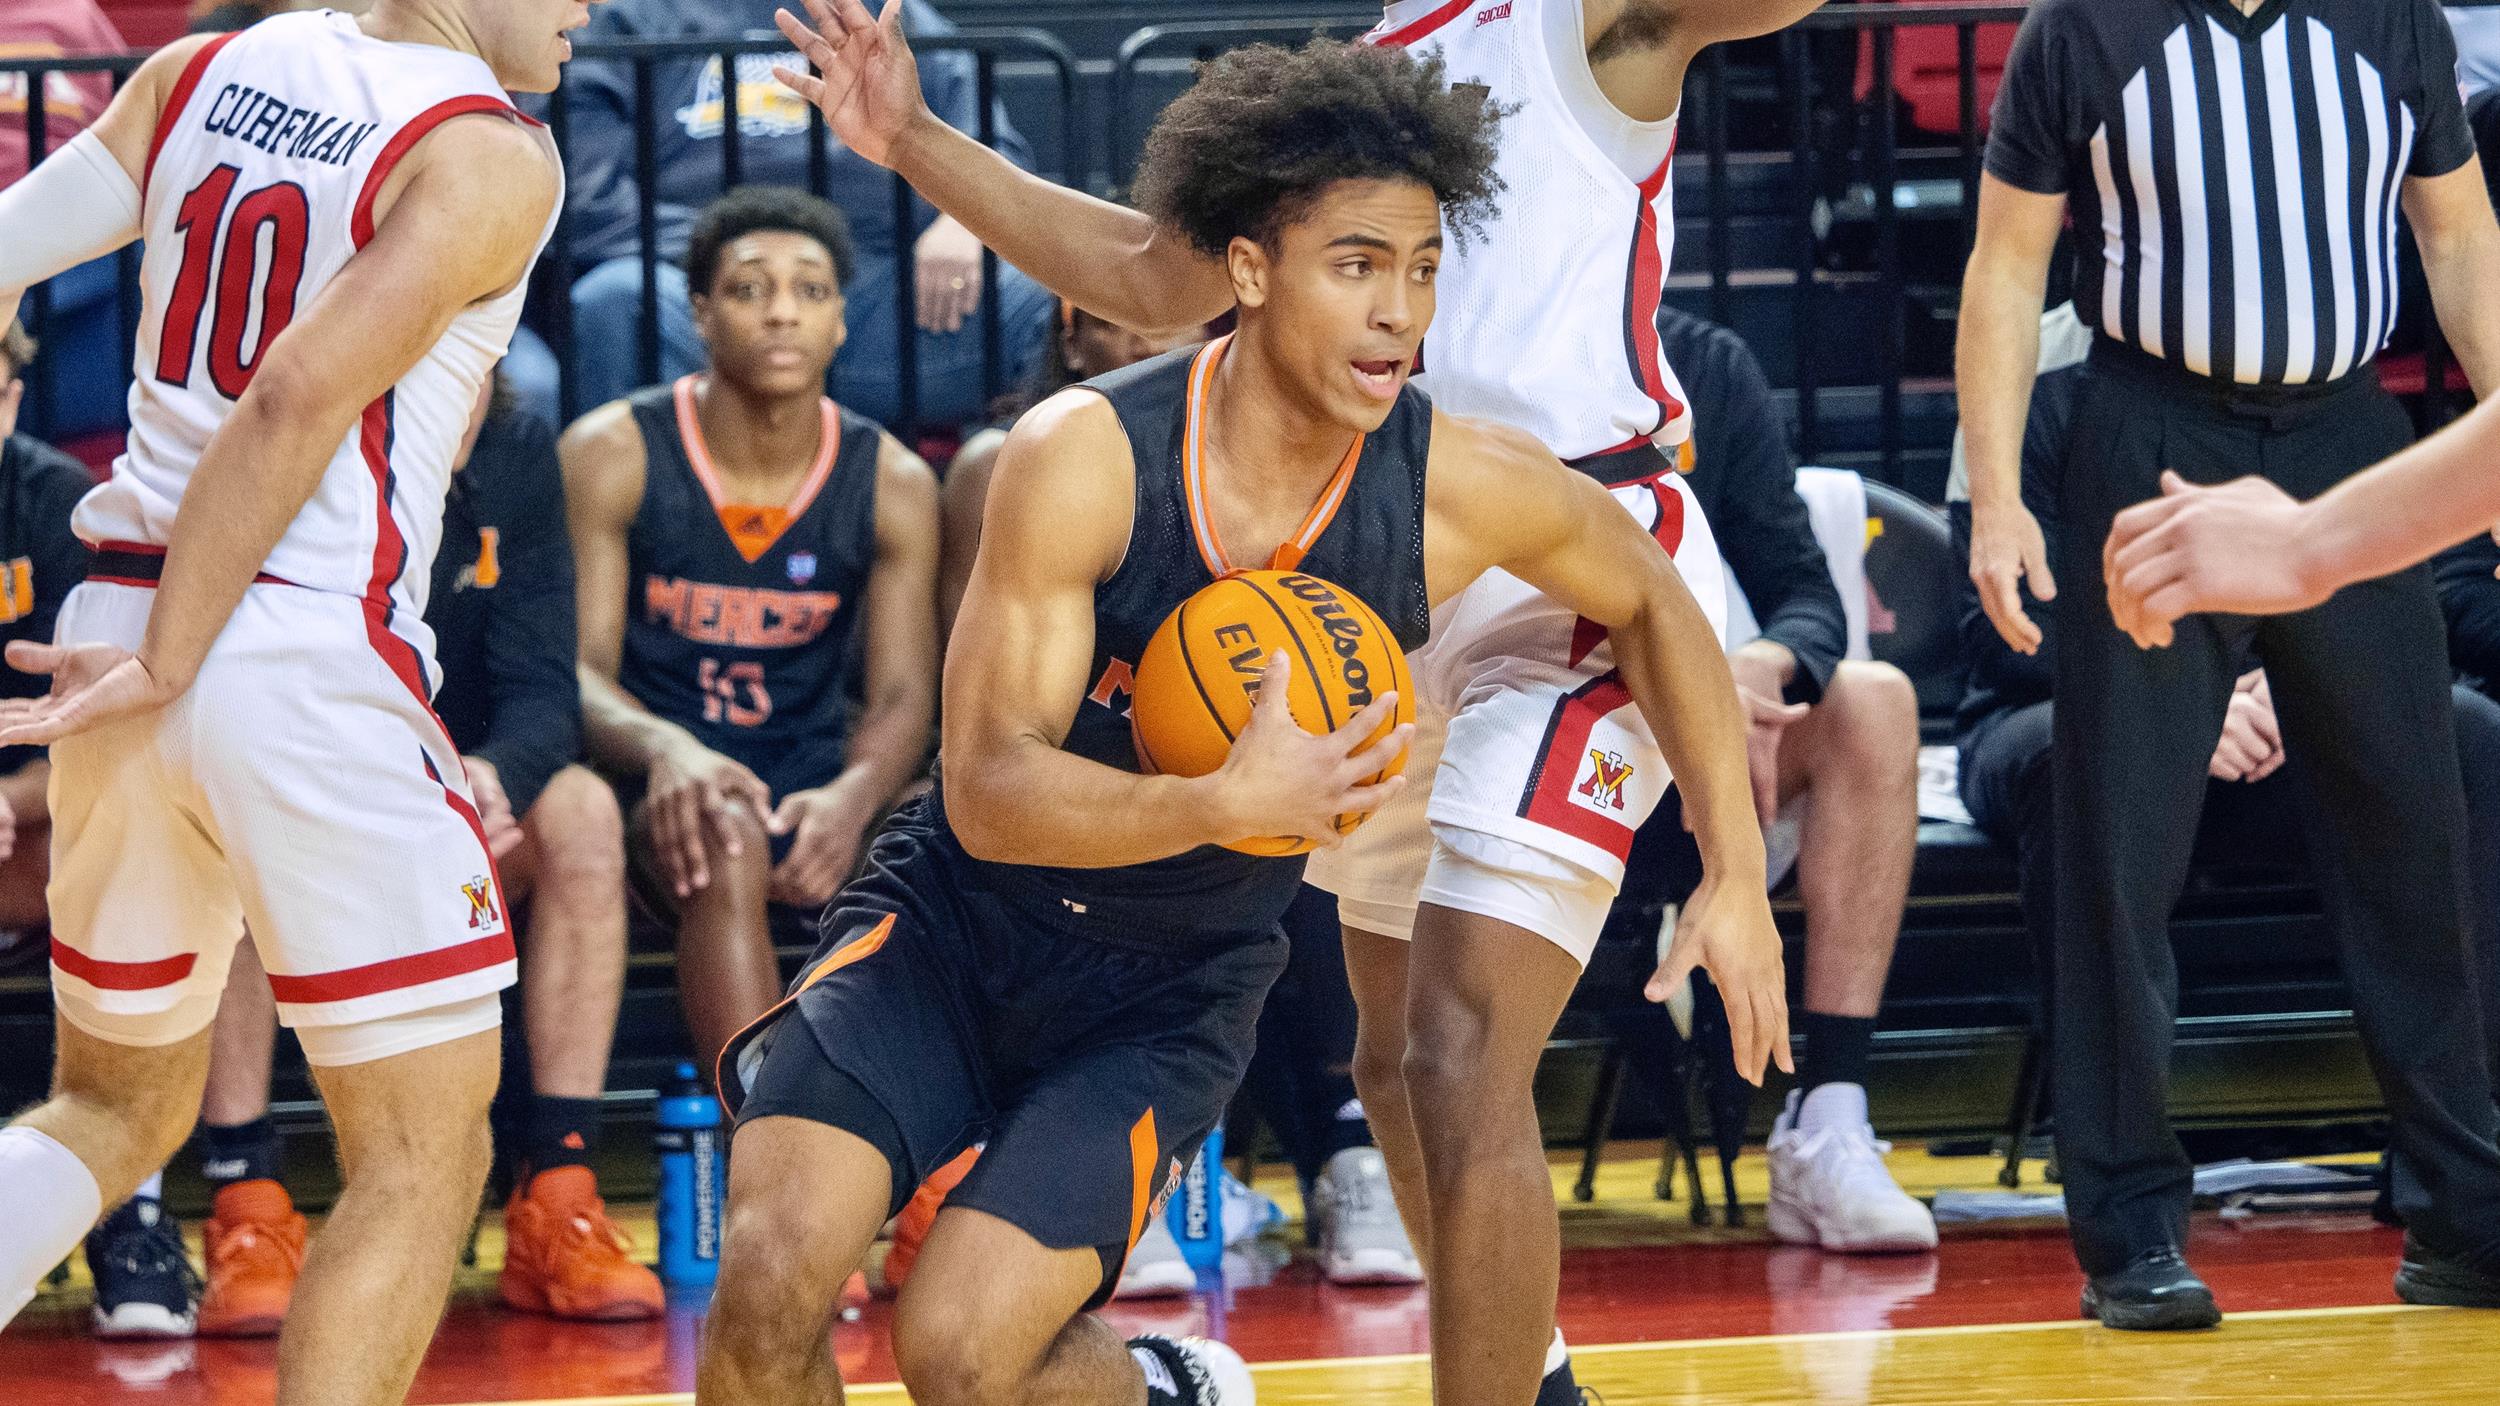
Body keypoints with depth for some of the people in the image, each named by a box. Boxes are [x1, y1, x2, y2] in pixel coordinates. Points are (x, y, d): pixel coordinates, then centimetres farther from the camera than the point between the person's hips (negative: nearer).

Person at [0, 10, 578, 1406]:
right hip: (309, 657, -7)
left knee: (116, 1108, 22)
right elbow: (300, 402, -16)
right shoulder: (493, 157, -8)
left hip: (123, 604, 7)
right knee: (425, 1152, 3)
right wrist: (167, 662, -13)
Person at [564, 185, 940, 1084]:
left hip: (814, 788, 3)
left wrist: (850, 799, -28)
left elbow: (904, 696, -3)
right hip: (663, 797, -3)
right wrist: (665, 749, -33)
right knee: (726, 841, -37)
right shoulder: (612, 456, -3)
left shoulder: (892, 484, 4)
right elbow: (577, 667, -9)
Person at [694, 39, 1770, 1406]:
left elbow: (1649, 597, 8)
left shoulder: (1464, 491, -14)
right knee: (769, 1283, -22)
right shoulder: (1084, 457, -22)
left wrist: (1738, 875, 2)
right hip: (954, 924, -1)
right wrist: (1230, 804, -40)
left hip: (1173, 991, 1)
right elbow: (990, 791, -23)